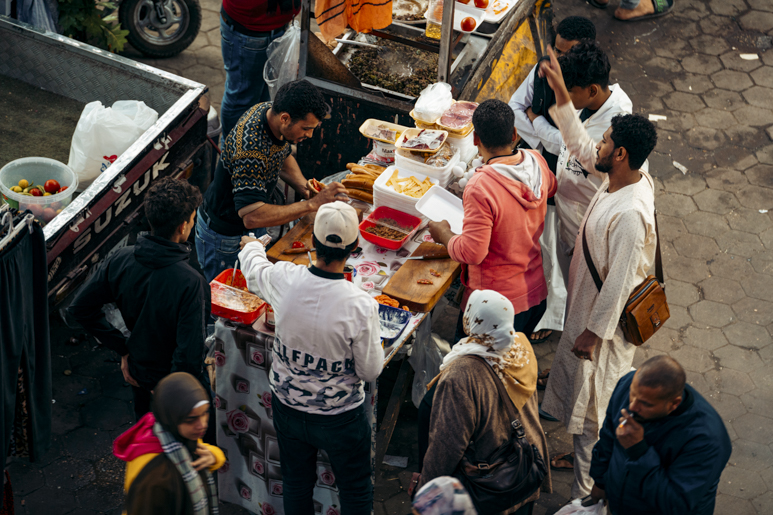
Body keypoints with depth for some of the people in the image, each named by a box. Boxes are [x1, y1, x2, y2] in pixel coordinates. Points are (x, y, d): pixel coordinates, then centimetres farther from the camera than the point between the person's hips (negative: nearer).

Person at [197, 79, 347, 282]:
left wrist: (305, 188, -9)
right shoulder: (251, 150, -40)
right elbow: (252, 216, -45)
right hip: (224, 240, -8)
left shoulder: (271, 110, -12)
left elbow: (283, 157, 9)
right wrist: (311, 205, -43)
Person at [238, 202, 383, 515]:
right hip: (340, 416, -3)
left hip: (287, 407, 4)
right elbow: (371, 371, -18)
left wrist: (251, 246, 30)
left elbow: (254, 269, 6)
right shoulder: (360, 306, -30)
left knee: (296, 483, 27)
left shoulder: (284, 280, -20)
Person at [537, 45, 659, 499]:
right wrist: (561, 92, 4)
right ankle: (586, 456, 51)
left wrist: (593, 333, -20)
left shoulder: (630, 214, -36)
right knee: (581, 389, 28)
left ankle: (586, 491, 25)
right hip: (589, 306, 9)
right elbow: (580, 146, 9)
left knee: (593, 400, 8)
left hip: (606, 318, -9)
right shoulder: (628, 177, -8)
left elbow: (619, 282, -30)